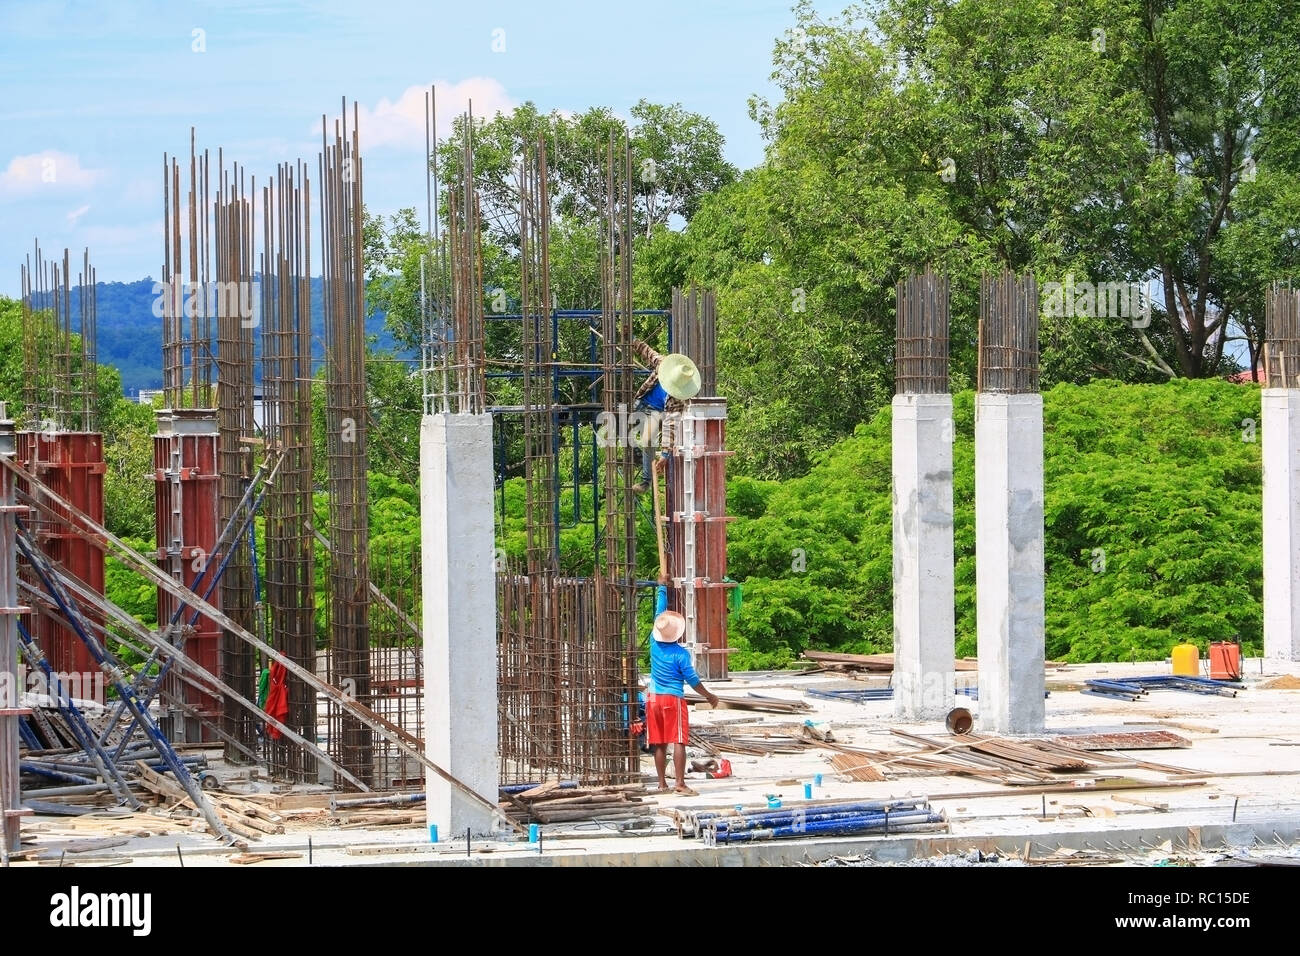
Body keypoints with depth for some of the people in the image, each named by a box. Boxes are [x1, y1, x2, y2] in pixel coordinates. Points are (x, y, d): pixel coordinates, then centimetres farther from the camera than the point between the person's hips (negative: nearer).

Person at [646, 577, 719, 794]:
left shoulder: (655, 644, 1)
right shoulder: (681, 654, -11)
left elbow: (659, 614, 13)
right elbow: (692, 679, -8)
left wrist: (662, 588, 24)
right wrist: (709, 695, 5)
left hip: (654, 700, 5)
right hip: (674, 699, -5)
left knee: (659, 744, 7)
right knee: (678, 742, -5)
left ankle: (662, 784, 9)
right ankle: (680, 783, -11)